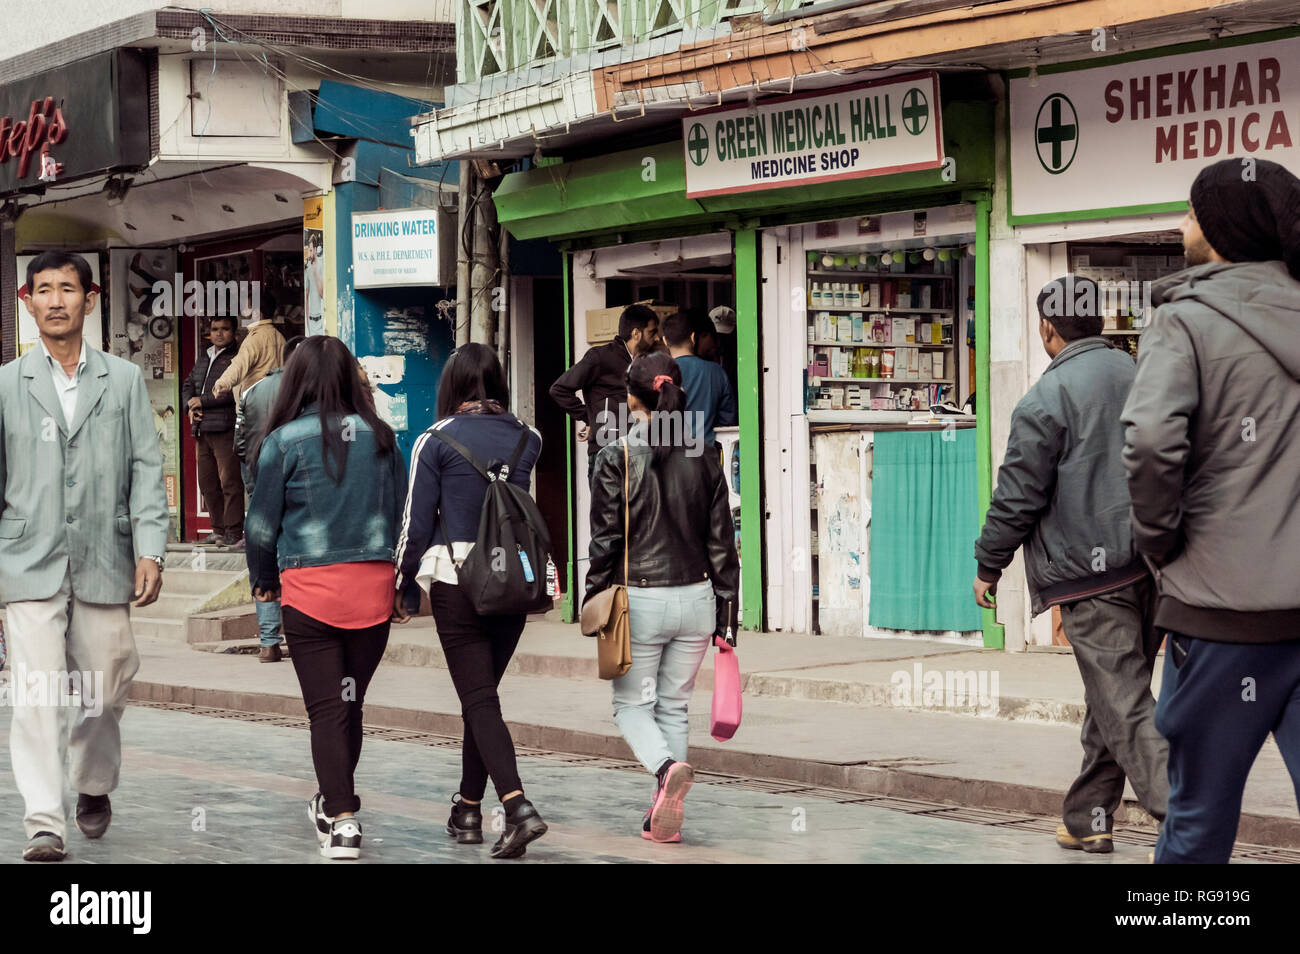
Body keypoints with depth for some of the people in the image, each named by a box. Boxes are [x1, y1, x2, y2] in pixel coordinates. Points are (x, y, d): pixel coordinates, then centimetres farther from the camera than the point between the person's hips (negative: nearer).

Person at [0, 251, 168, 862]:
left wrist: (150, 548, -4)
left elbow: (146, 468, 6)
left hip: (104, 563, 2)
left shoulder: (124, 380, 9)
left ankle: (93, 788, 35)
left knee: (104, 692, 8)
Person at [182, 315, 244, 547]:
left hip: (226, 430, -8)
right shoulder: (203, 358, 21)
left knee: (229, 481, -9)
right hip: (203, 431, 8)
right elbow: (188, 386, 26)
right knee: (207, 483, 10)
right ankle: (218, 529, 18)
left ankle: (234, 532, -7)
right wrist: (190, 407, 6)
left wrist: (202, 401, -10)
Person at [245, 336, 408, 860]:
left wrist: (263, 579, 18)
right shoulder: (380, 437, 3)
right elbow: (404, 512, 10)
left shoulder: (284, 440, -5)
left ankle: (341, 821, -7)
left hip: (310, 587, -3)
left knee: (325, 707, 1)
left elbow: (263, 521, 1)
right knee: (350, 702, 16)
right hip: (373, 585, 3)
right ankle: (336, 802, 31)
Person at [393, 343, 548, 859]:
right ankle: (468, 809, 23)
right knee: (482, 694, 16)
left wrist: (403, 585, 7)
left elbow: (417, 522, -2)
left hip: (456, 579, -4)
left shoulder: (436, 441, -4)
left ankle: (518, 807, -21)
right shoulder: (528, 439, 5)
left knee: (479, 700, -5)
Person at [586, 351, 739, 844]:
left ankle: (667, 768, -19)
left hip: (639, 600, -3)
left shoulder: (616, 457, -8)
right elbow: (721, 542, 5)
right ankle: (666, 816, 11)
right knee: (674, 706, 14)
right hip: (694, 598, 3)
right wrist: (726, 615, 11)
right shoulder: (703, 459, 3)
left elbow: (605, 540, -7)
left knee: (631, 704, 10)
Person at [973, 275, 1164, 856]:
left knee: (1125, 706, -9)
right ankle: (1087, 819, 26)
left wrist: (988, 566, 4)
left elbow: (1017, 496, -8)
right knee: (1111, 700, 17)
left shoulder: (1047, 397, -10)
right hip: (1149, 566, 7)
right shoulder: (1138, 377, 11)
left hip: (1091, 574, -7)